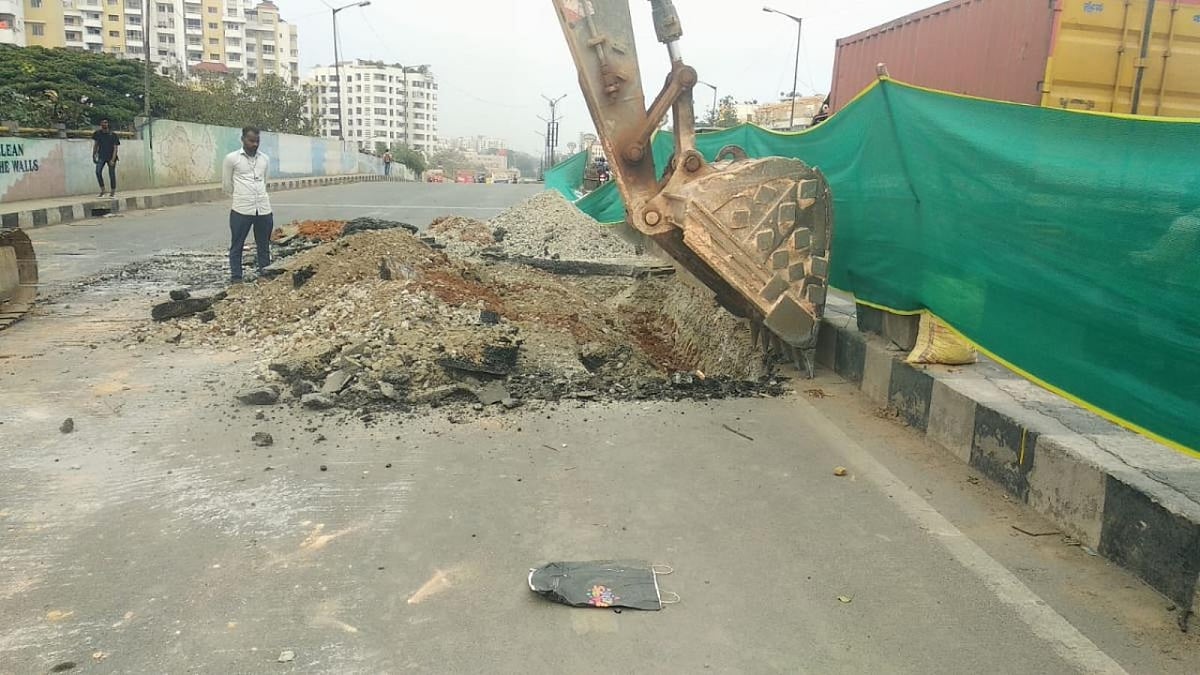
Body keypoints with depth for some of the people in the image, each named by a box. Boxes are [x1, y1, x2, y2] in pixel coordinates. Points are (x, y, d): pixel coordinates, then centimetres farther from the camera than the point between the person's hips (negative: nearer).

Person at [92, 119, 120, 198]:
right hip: (101, 156, 2)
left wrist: (113, 160, -17)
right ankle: (102, 190, -9)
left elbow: (115, 148, -9)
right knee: (98, 171, -16)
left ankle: (113, 192, 12)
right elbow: (95, 145, 12)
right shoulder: (98, 133, 2)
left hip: (111, 157, -2)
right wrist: (93, 156, 7)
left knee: (112, 174, 0)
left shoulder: (113, 135, -6)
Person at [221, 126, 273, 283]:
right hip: (241, 211, -4)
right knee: (236, 246, 4)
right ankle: (236, 278, 10)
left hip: (264, 210, 4)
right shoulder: (231, 158, -1)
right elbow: (226, 185, 7)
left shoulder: (265, 159, 10)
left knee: (264, 246, 11)